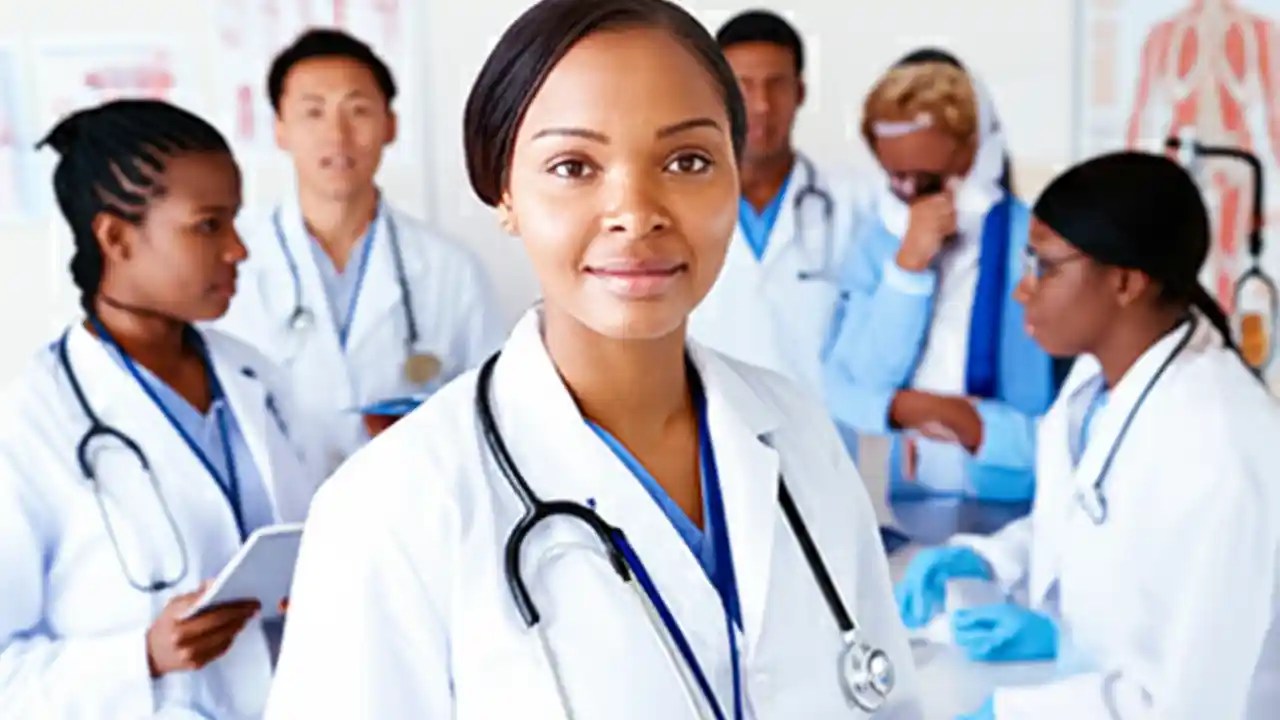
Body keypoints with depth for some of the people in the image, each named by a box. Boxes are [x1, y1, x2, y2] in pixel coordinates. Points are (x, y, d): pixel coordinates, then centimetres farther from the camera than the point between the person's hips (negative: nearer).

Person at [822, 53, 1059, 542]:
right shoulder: (879, 243, 2)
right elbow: (847, 391, -9)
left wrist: (987, 430, -19)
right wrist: (908, 267, -14)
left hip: (1026, 512, -3)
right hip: (915, 507, 3)